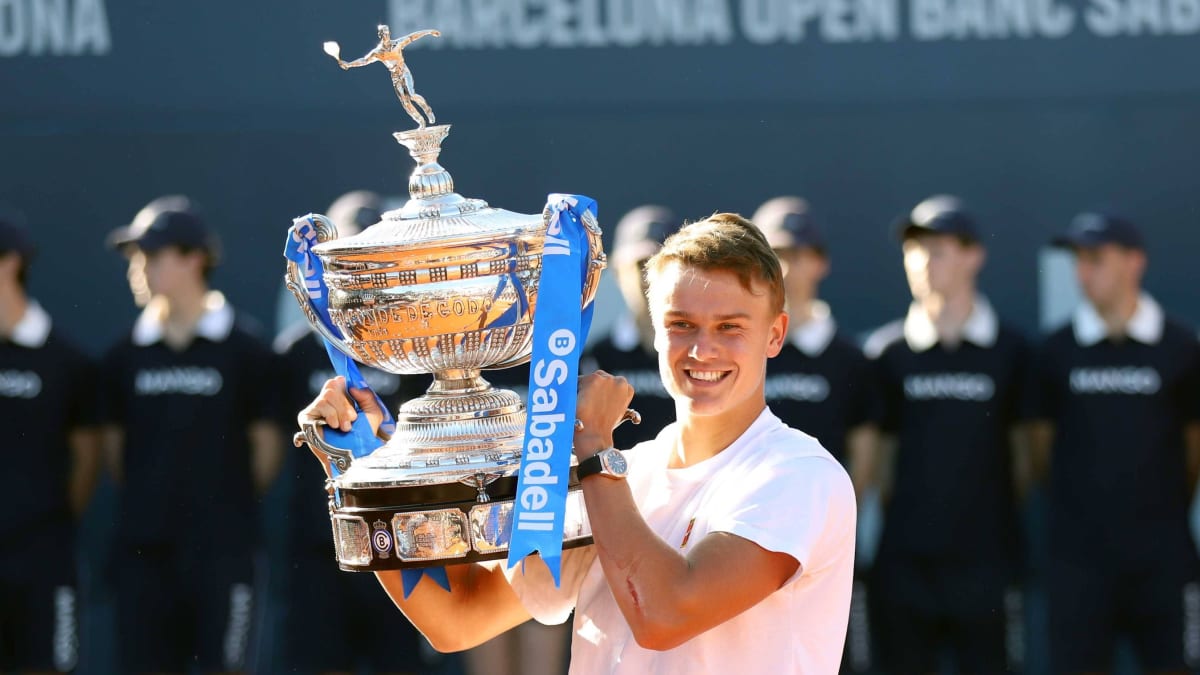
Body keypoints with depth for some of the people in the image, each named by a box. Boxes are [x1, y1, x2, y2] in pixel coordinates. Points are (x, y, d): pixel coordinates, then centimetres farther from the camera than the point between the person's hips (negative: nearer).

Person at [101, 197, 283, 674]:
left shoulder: (242, 349, -4)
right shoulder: (126, 354, 5)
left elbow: (266, 443, 2)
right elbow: (114, 442, 13)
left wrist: (231, 505, 6)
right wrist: (148, 503, 11)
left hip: (221, 548, -3)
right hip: (143, 546, 3)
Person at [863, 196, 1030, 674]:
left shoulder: (1010, 351, 2)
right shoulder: (886, 352, 4)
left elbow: (1025, 448, 8)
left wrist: (999, 510, 6)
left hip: (987, 561, -1)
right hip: (905, 559, 1)